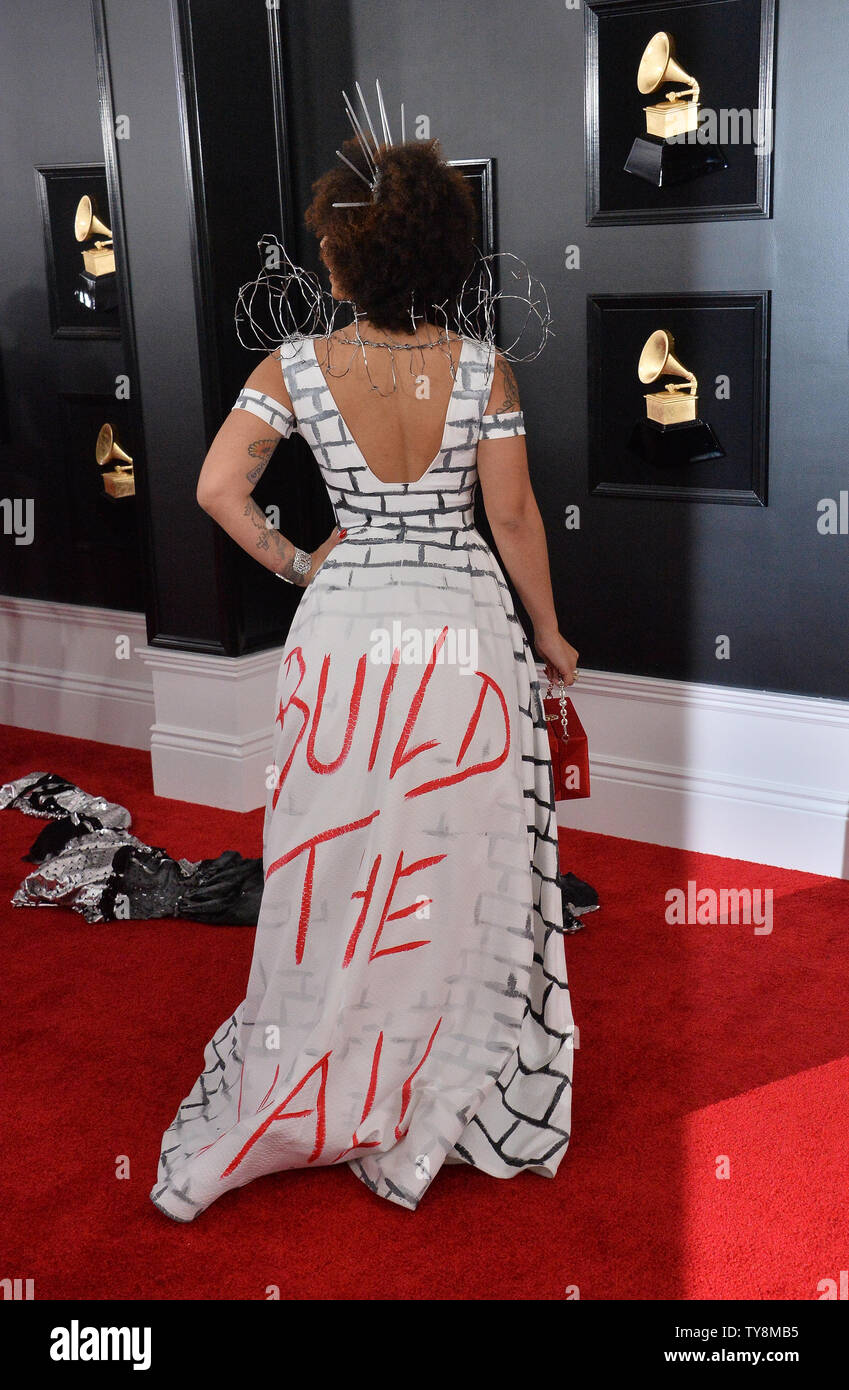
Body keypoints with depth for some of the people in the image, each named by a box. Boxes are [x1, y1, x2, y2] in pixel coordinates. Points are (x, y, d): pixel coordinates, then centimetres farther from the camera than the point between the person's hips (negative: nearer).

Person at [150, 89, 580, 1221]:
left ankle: (307, 1100, 28)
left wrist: (299, 568, 4)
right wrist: (549, 631, 8)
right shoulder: (484, 371, -8)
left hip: (345, 629, 1)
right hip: (466, 632, 0)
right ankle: (459, 1104, 29)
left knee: (341, 869, 13)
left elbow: (219, 489, -11)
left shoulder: (295, 368, -7)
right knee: (462, 869, 13)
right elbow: (513, 515, -4)